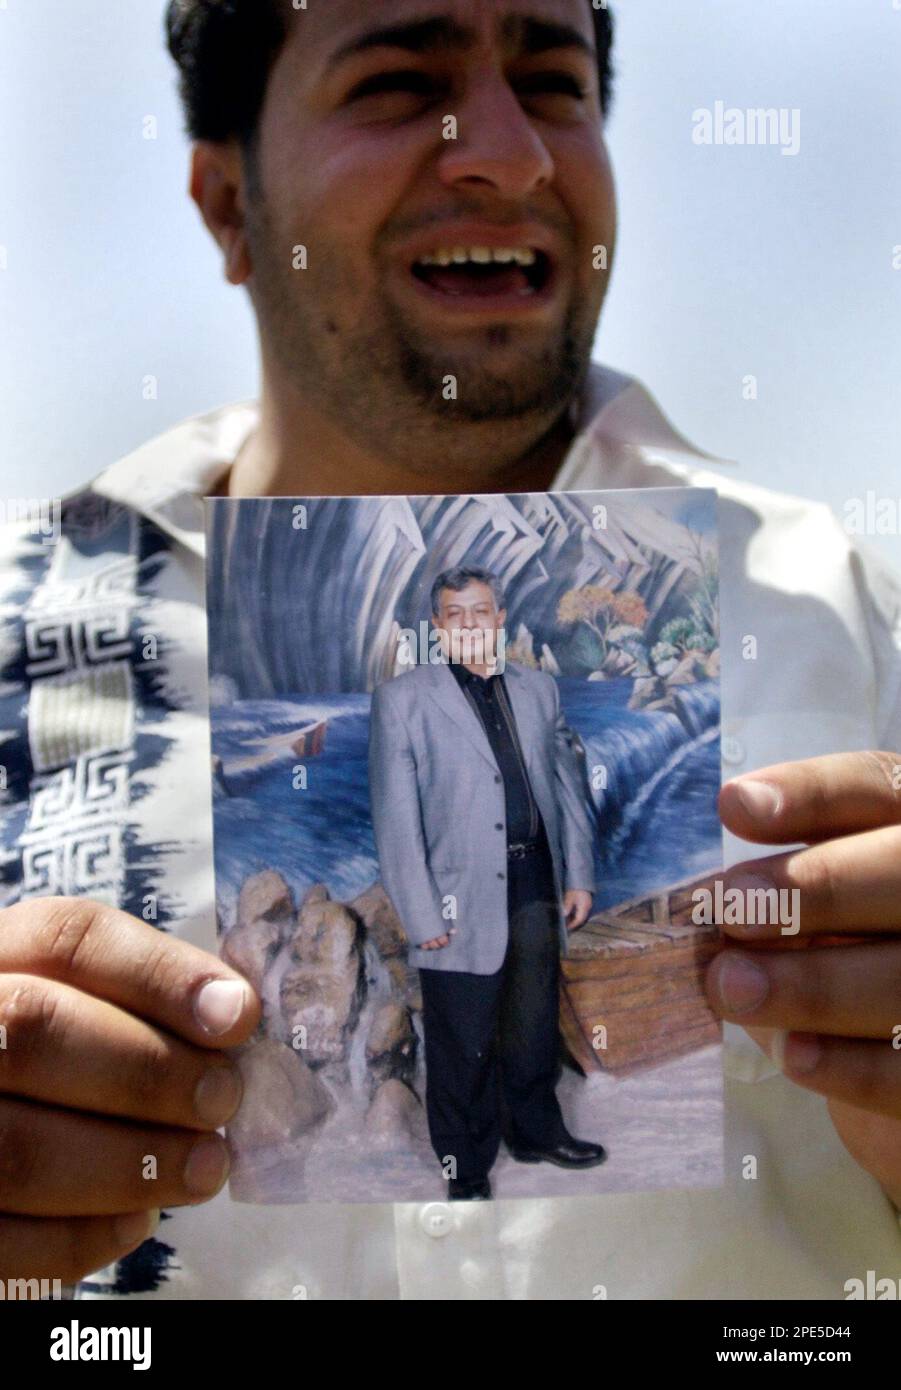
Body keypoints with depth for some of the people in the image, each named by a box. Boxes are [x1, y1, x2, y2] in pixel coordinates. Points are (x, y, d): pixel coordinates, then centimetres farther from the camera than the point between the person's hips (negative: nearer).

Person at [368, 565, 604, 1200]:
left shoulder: (538, 688, 8)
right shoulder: (401, 698, -5)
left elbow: (568, 784, 12)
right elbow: (395, 815, -8)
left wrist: (579, 876, 8)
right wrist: (420, 913, -12)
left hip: (536, 885, 4)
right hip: (462, 897, -4)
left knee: (535, 1026, 20)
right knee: (462, 1046, 9)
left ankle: (537, 1131, 43)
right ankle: (467, 1173, 29)